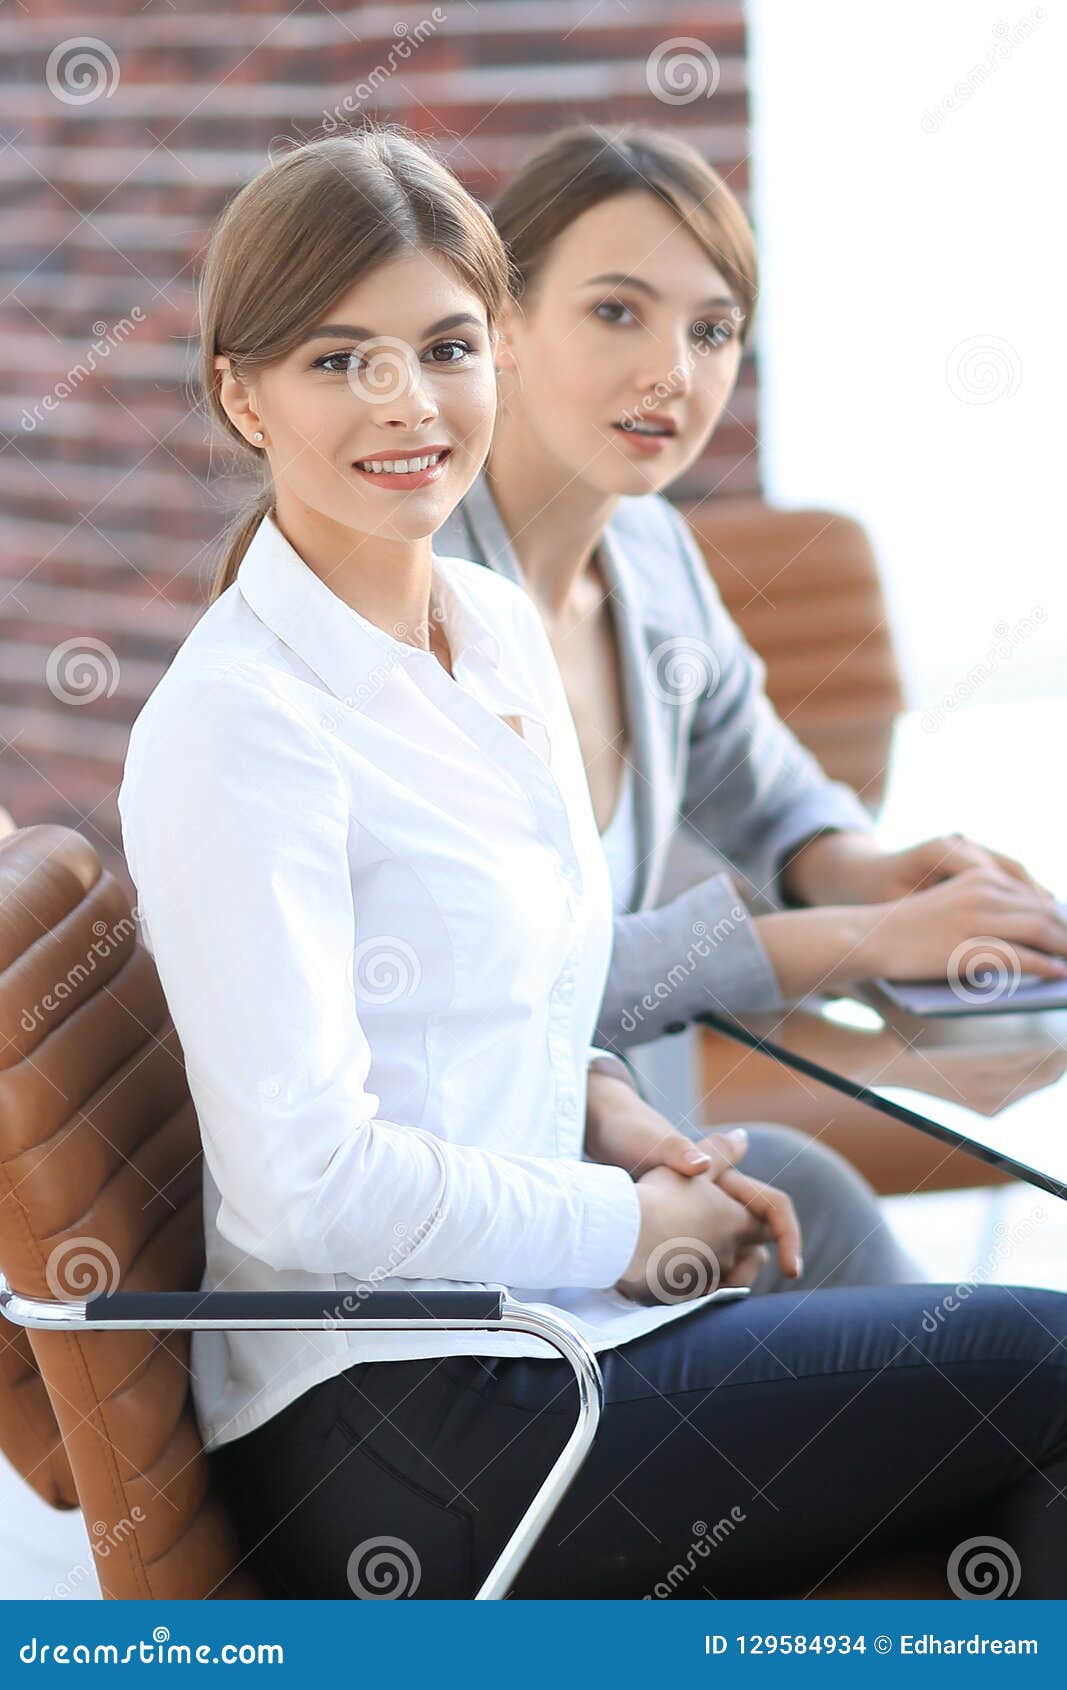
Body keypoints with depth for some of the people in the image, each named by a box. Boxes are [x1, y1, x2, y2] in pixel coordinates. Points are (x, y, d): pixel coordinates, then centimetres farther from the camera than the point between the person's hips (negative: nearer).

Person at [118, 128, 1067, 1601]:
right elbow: (311, 1185, -20)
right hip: (391, 1435, -8)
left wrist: (611, 1112, 4)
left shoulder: (499, 625, 9)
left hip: (531, 1315, 8)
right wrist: (630, 1230, -11)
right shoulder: (240, 723, -17)